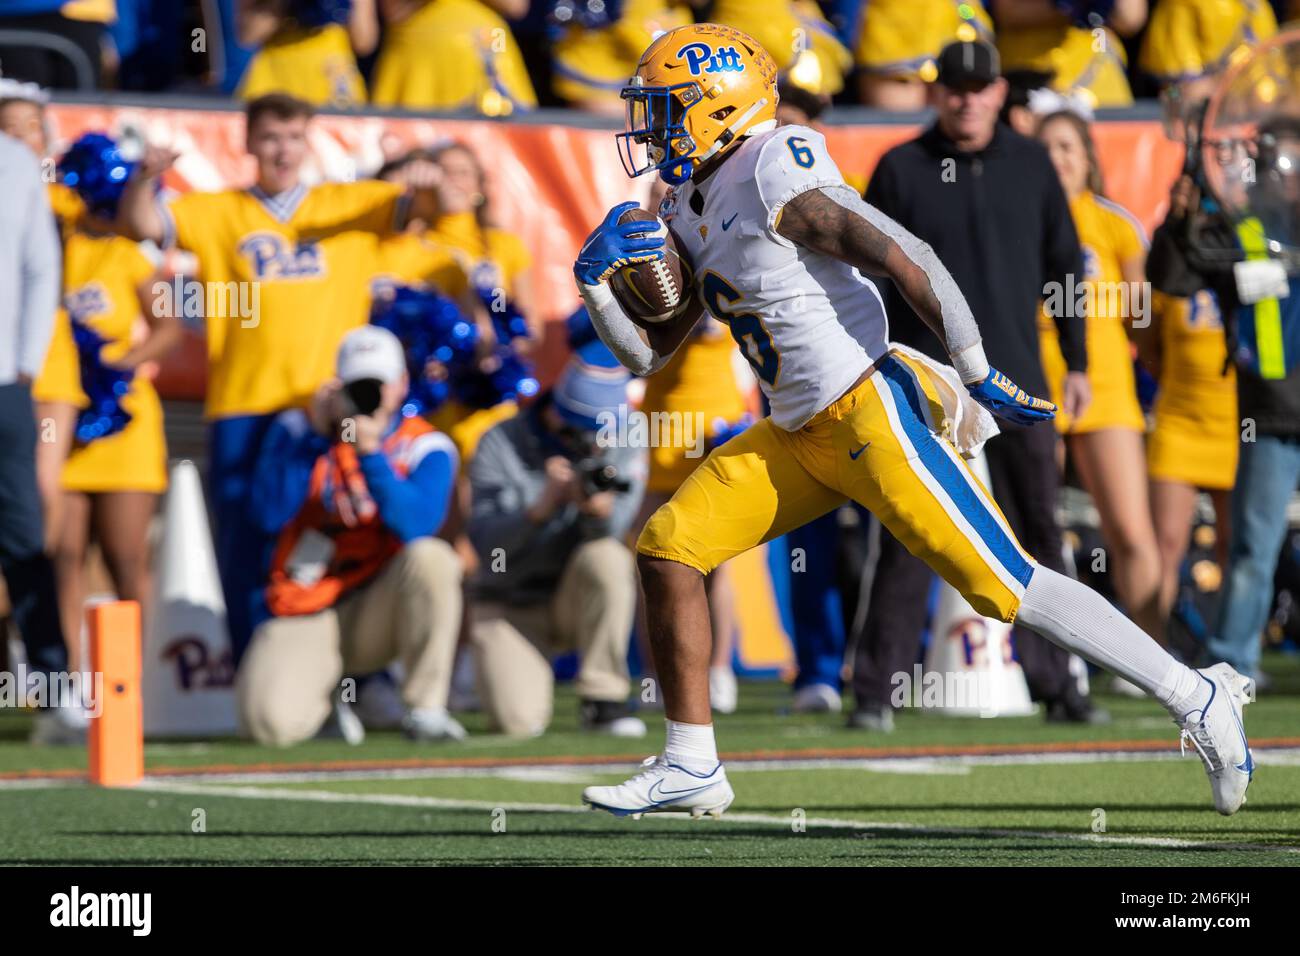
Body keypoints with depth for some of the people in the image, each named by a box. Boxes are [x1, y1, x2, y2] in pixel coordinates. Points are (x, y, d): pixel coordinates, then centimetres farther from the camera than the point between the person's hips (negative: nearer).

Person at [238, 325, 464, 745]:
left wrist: (371, 455, -29)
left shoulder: (424, 449, -1)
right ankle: (327, 689, 13)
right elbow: (269, 517, -13)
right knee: (270, 723, -27)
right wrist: (316, 435, -17)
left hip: (377, 613, 0)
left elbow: (417, 527, -20)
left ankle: (425, 707, -20)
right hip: (306, 614, 0)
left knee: (431, 558, -32)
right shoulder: (297, 430, 2)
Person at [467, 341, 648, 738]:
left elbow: (609, 530, -19)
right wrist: (541, 508, -38)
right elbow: (486, 543, -20)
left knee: (607, 557, -32)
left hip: (580, 599, 2)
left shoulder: (624, 447, -3)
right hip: (511, 606, -2)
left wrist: (598, 509, -43)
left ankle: (601, 699, -19)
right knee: (518, 720, -24)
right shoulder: (501, 445, -11)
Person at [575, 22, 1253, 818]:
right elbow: (649, 352, 20)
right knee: (668, 547, 2)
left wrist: (979, 376, -18)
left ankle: (1201, 701, -6)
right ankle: (691, 767, 9)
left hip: (867, 415, -9)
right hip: (797, 439, 9)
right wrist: (599, 280, 2)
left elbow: (906, 259, -20)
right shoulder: (695, 211, 14)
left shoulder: (776, 179, -15)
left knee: (1003, 584, -12)